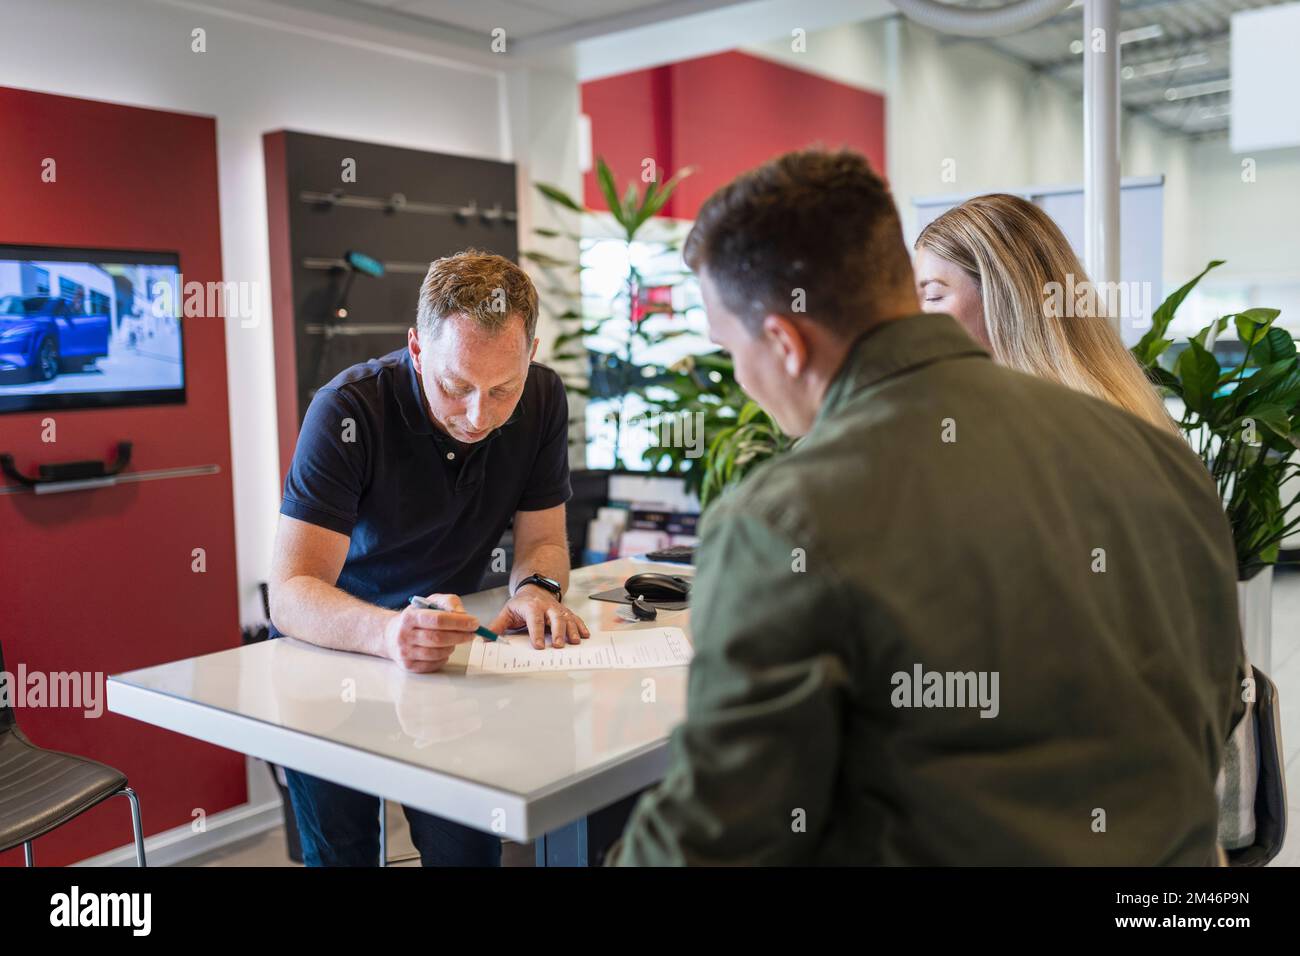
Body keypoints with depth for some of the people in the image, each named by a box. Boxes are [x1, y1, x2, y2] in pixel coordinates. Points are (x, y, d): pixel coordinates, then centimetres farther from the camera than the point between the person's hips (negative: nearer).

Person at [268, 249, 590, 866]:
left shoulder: (542, 399, -12)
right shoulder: (346, 412, -25)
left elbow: (541, 539, -3)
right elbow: (290, 592, -30)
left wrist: (536, 589, -26)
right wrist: (389, 632, -51)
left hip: (448, 650, 3)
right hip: (334, 646, -2)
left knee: (467, 846, -4)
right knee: (340, 849, -5)